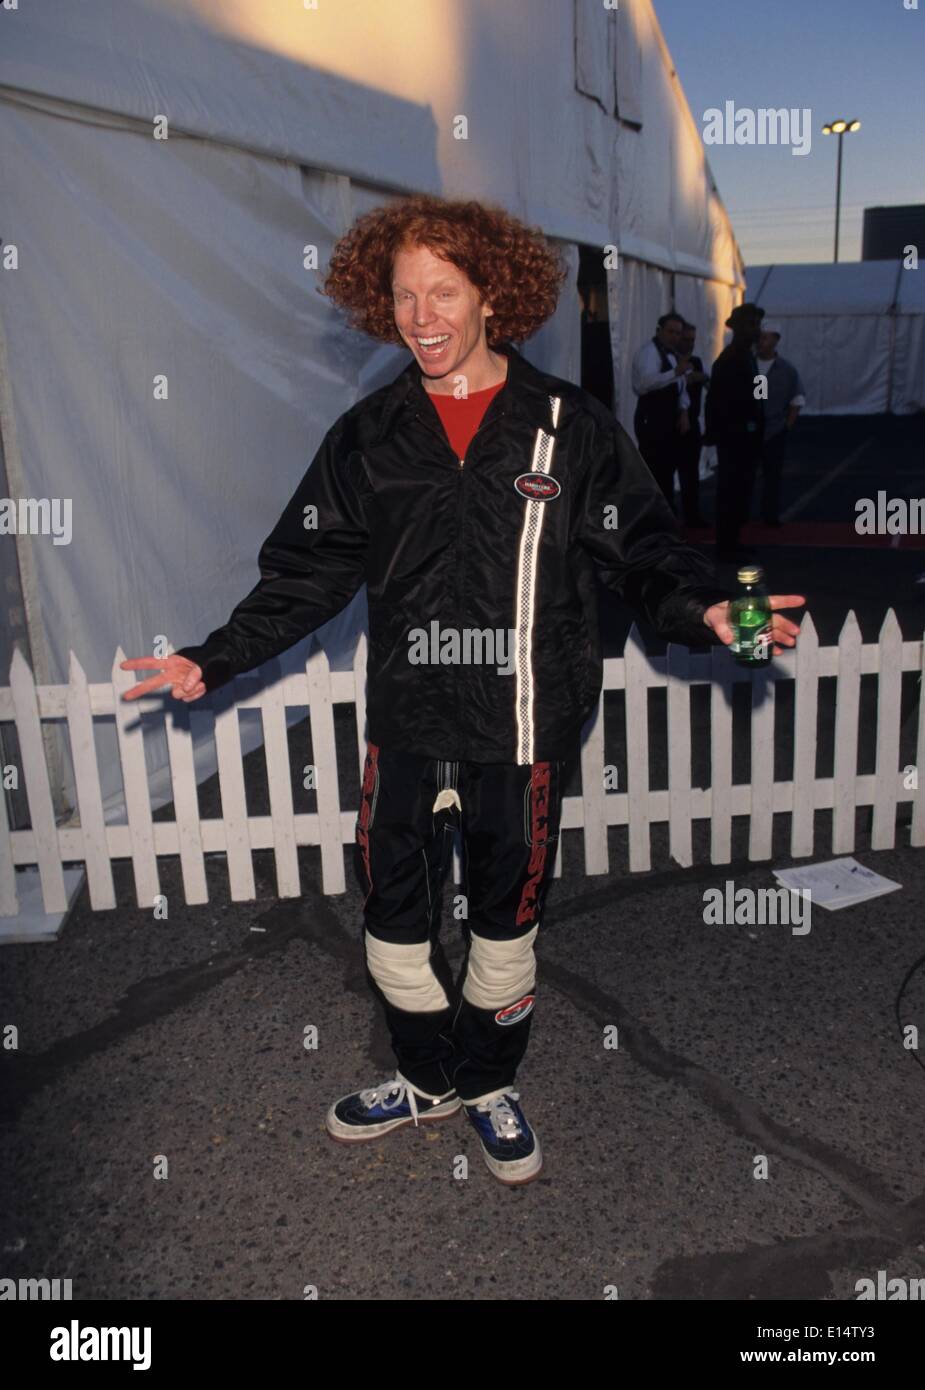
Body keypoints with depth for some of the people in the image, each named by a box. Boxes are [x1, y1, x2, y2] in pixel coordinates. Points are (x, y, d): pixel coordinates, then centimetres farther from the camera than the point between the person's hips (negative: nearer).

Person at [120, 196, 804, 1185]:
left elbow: (640, 550, -3)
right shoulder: (368, 436, 4)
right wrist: (214, 662, -1)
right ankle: (432, 1077, 41)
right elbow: (305, 574, 6)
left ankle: (491, 1085, 41)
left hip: (520, 731, -2)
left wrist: (702, 610, -22)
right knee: (392, 927, 13)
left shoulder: (569, 426, -3)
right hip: (404, 725, 3)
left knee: (503, 926, 14)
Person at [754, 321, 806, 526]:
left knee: (773, 474, 5)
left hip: (775, 432, 0)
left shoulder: (787, 370, 1)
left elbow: (797, 400, 5)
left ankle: (771, 516, 14)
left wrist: (787, 426, -2)